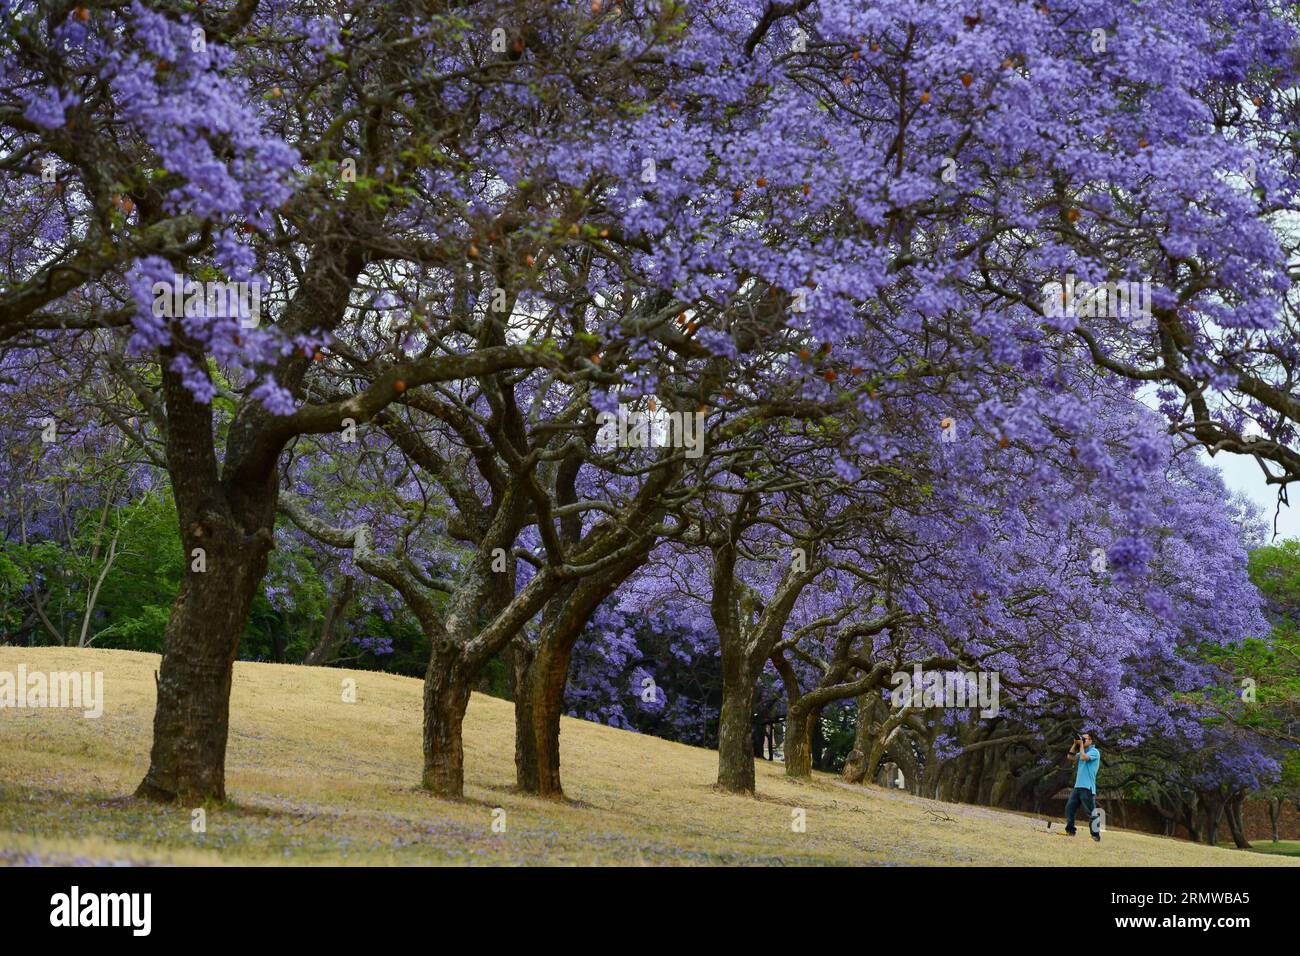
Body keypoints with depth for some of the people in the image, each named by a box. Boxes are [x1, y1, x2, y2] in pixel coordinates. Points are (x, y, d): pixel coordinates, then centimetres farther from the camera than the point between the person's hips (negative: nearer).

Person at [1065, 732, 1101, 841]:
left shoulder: (1094, 752, -4)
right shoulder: (1082, 752, 20)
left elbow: (1084, 757, -20)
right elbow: (1071, 757, 15)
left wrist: (1081, 745, -7)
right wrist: (1075, 744, 8)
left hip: (1087, 787, -8)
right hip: (1077, 786, 8)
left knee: (1091, 813, -8)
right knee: (1069, 808, 8)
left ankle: (1096, 835, -7)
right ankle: (1070, 831, 16)